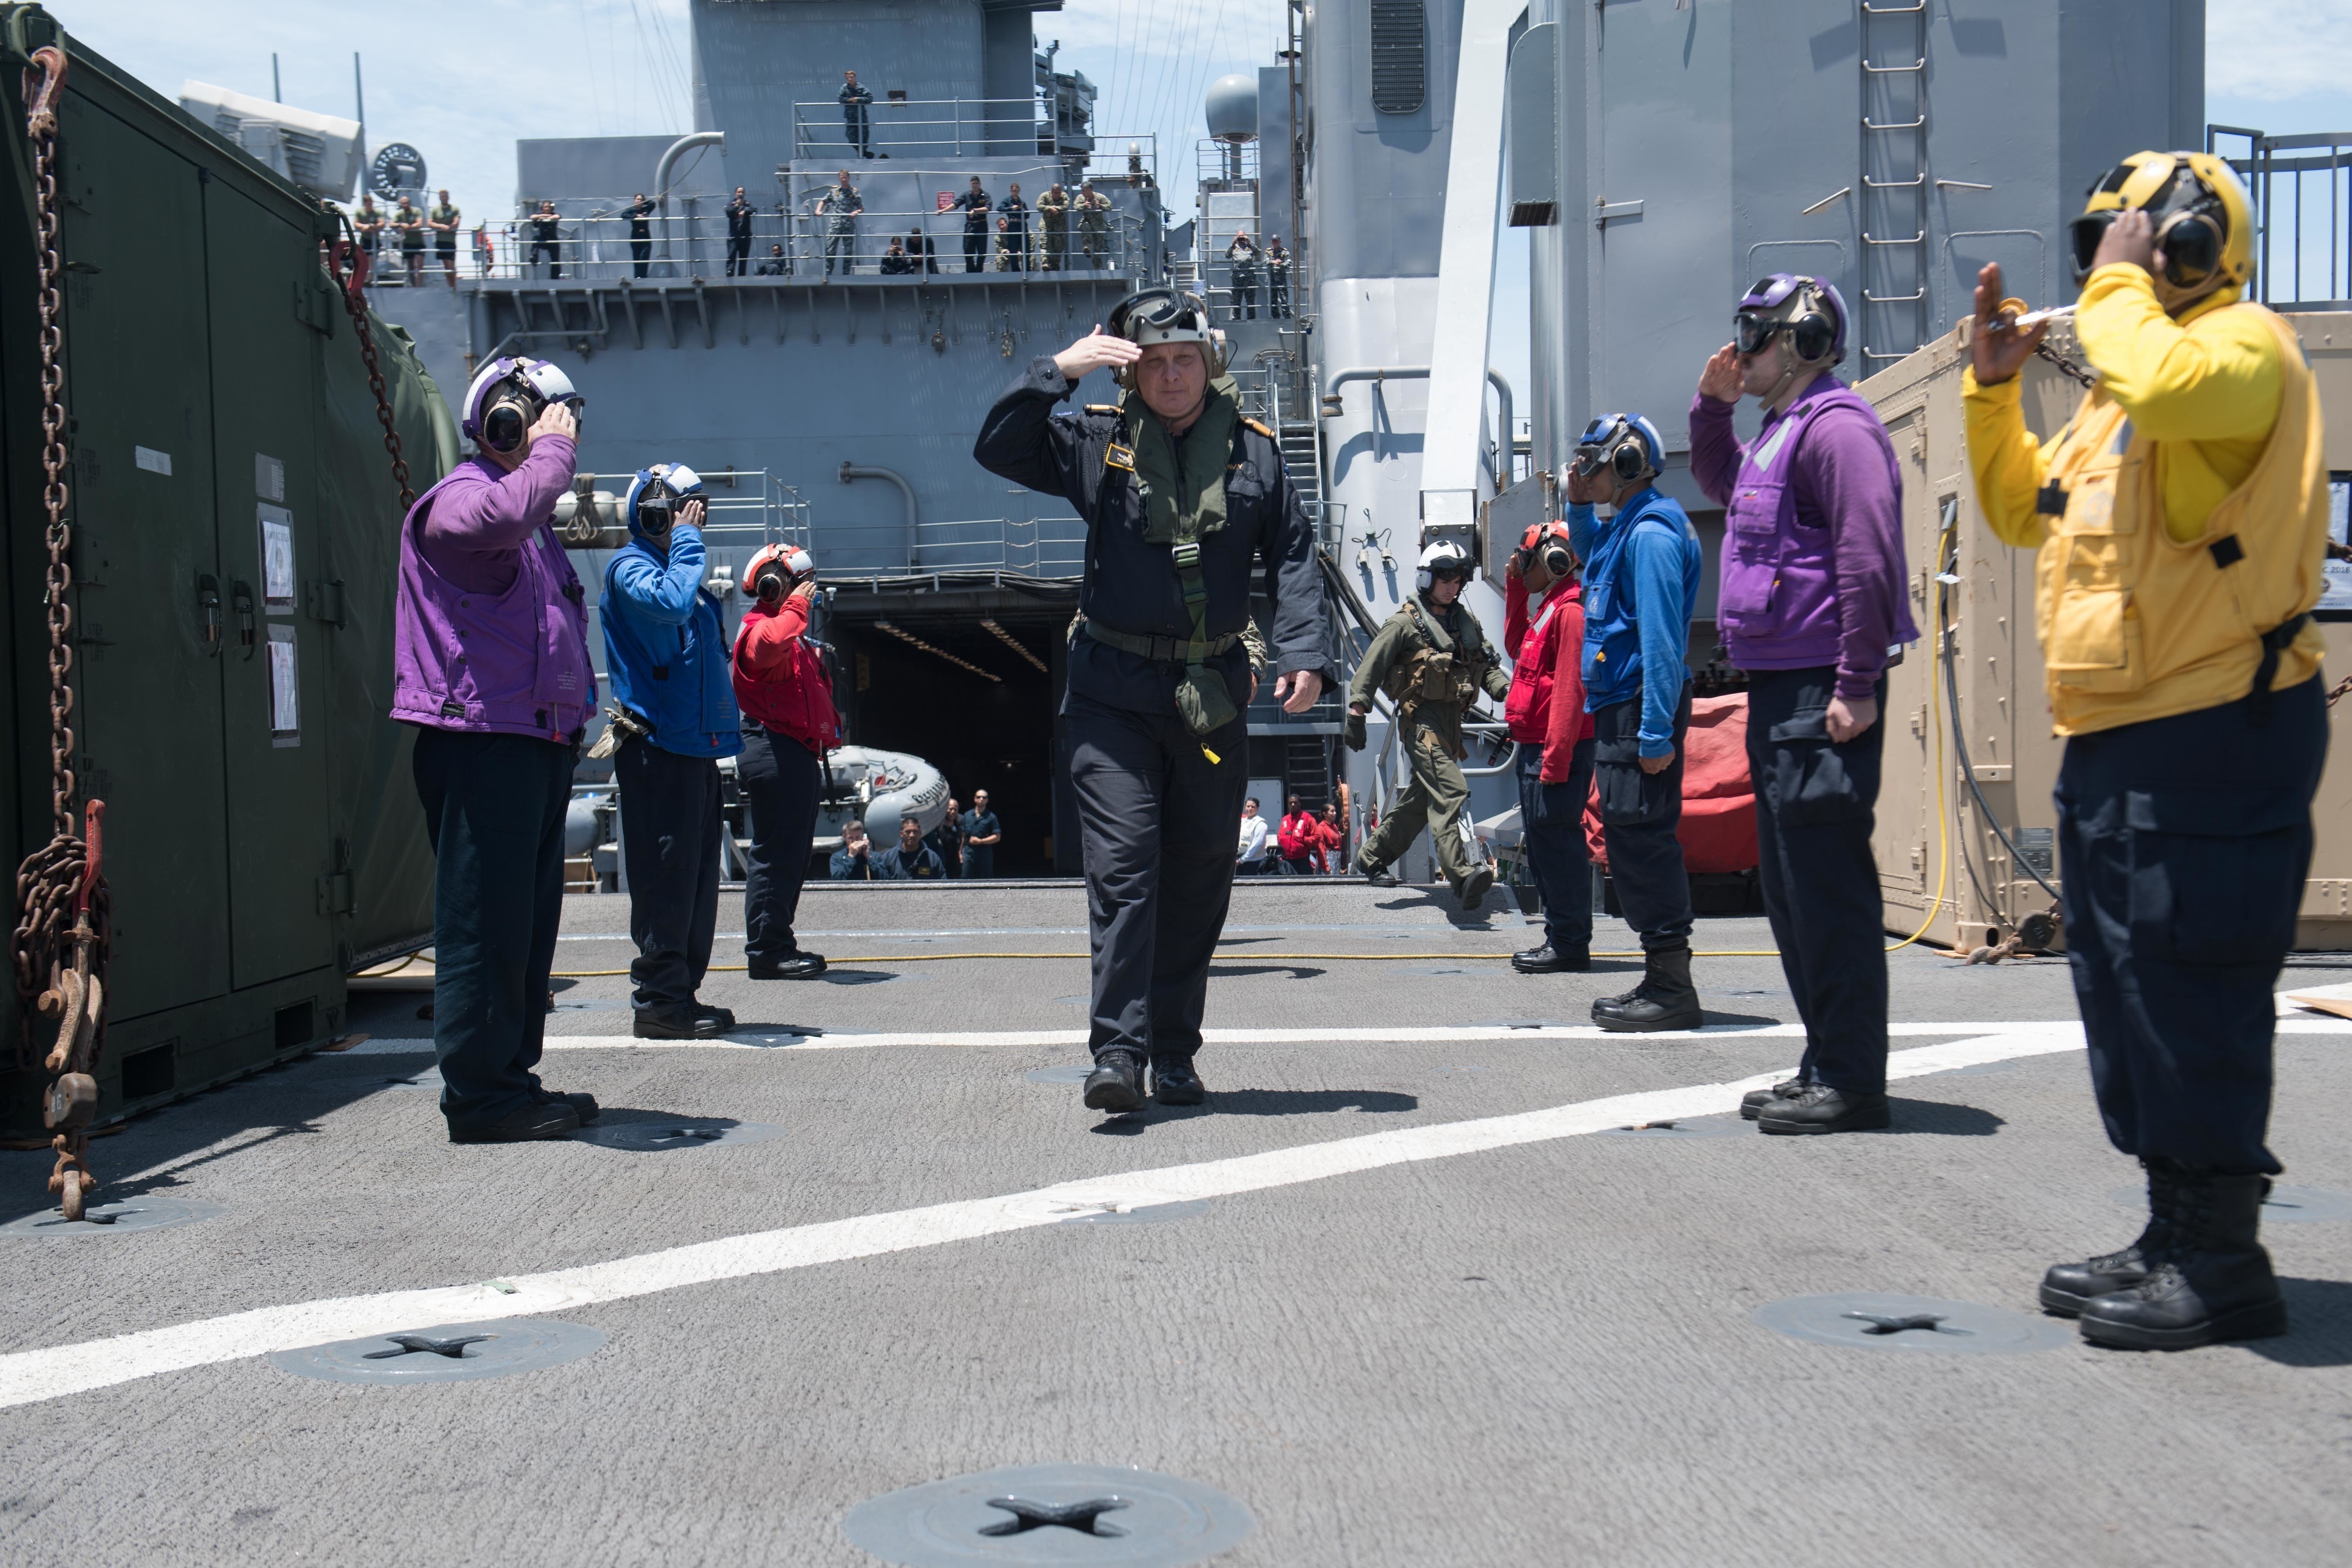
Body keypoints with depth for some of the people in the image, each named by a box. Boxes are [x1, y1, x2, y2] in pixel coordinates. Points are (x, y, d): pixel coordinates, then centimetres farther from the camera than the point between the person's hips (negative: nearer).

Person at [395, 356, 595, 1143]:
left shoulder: (533, 522, 23)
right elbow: (505, 516, -34)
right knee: (485, 922, -8)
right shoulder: (458, 497, -8)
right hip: (482, 743, -10)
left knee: (527, 920, 13)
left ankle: (511, 1076, 22)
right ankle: (479, 1093, -3)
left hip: (535, 741, 10)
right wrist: (553, 453, -17)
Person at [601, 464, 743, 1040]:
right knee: (666, 874, -8)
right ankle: (659, 1002, -3)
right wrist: (687, 541, -16)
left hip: (695, 746, 9)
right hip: (658, 748, -9)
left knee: (697, 873, 12)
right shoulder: (630, 568, -7)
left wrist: (725, 731, 17)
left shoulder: (681, 569, 21)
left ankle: (681, 994, 19)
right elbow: (669, 604, -29)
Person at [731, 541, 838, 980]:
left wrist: (827, 730, 20)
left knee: (793, 856, 13)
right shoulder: (758, 627, -8)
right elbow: (769, 648, -33)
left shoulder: (794, 635, 25)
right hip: (774, 755, -11)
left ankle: (779, 946, 19)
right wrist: (796, 608, -20)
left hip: (798, 755, 11)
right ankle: (767, 951, -9)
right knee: (775, 854, -11)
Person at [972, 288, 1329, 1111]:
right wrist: (1057, 371, -11)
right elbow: (996, 448, -2)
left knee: (1199, 876, 8)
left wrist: (1302, 653, -5)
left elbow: (1293, 555, 7)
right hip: (1115, 690, -2)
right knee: (1122, 864, -11)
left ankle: (1174, 1052, 19)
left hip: (1214, 693, 2)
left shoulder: (1251, 449, 7)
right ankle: (1118, 1050, -12)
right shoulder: (1097, 441, 4)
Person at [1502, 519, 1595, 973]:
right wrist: (1514, 590, 22)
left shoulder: (1571, 610, -14)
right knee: (1542, 841, 14)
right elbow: (1516, 644, 33)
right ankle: (1560, 936, 20)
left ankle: (1570, 944, -4)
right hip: (1536, 747, 11)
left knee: (1555, 840, -8)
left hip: (1557, 748, -11)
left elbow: (1571, 687, -20)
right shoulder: (1549, 607, 18)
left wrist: (1555, 756, -24)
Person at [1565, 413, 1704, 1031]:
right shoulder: (1624, 528, 16)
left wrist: (1656, 733, -25)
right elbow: (1589, 554, 42)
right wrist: (1578, 505, 24)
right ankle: (1662, 980, 20)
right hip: (1619, 707, 10)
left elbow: (1661, 639, -21)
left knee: (1642, 842, -9)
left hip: (1640, 707, -10)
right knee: (1631, 842, 13)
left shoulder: (1651, 533, -14)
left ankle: (1672, 990, -6)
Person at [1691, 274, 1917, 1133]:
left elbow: (1870, 561, -20)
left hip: (1822, 694, -11)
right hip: (1778, 688, 11)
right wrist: (1713, 407, 23)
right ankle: (1824, 1067, 22)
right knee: (1789, 888, 14)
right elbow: (1721, 484, 40)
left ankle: (1851, 1083, -2)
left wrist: (1856, 688, -23)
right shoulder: (1781, 430, 19)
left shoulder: (1836, 426, -12)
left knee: (1827, 888, -8)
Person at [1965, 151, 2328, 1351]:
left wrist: (2118, 286, -15)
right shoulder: (2124, 381, 21)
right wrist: (1992, 386, 17)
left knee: (2191, 995, -7)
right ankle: (2173, 1236, 24)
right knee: (2122, 994, 14)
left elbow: (2166, 387, -33)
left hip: (2214, 734, -10)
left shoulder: (2243, 346, -8)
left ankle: (2223, 1262, 3)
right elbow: (2020, 512, 29)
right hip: (2114, 742, 10)